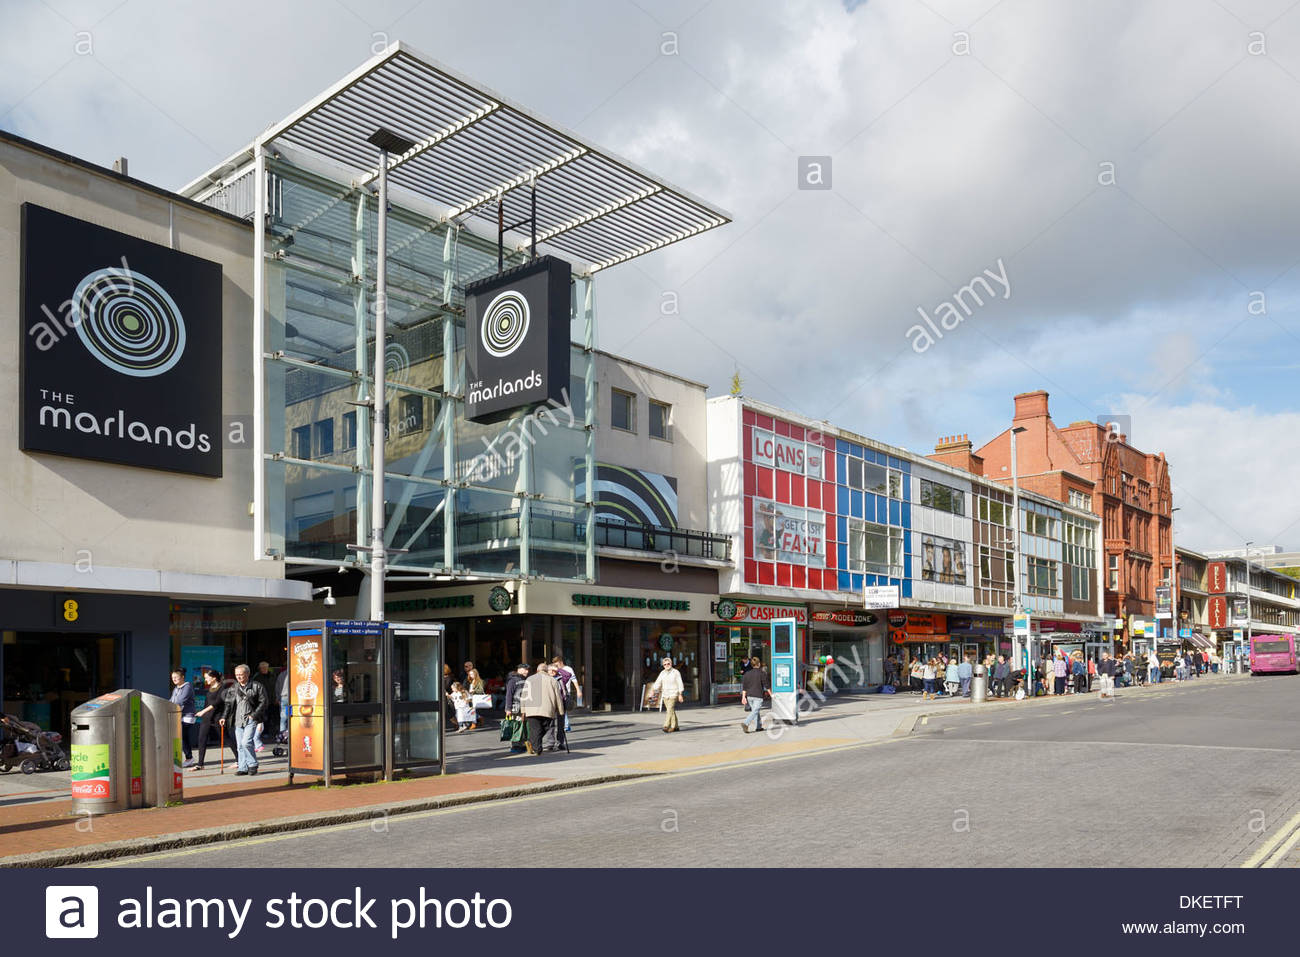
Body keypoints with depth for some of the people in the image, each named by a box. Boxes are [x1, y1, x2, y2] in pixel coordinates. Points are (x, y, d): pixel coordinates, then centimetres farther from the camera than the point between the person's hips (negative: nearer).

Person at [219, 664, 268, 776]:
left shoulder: (256, 686, -3)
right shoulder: (234, 688, 13)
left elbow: (263, 702, -3)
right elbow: (228, 703, 15)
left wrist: (254, 715, -10)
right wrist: (224, 717, 2)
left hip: (251, 720, -5)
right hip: (238, 721, 5)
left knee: (246, 742, -16)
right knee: (240, 746, 6)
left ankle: (253, 764, 0)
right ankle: (243, 768, 14)